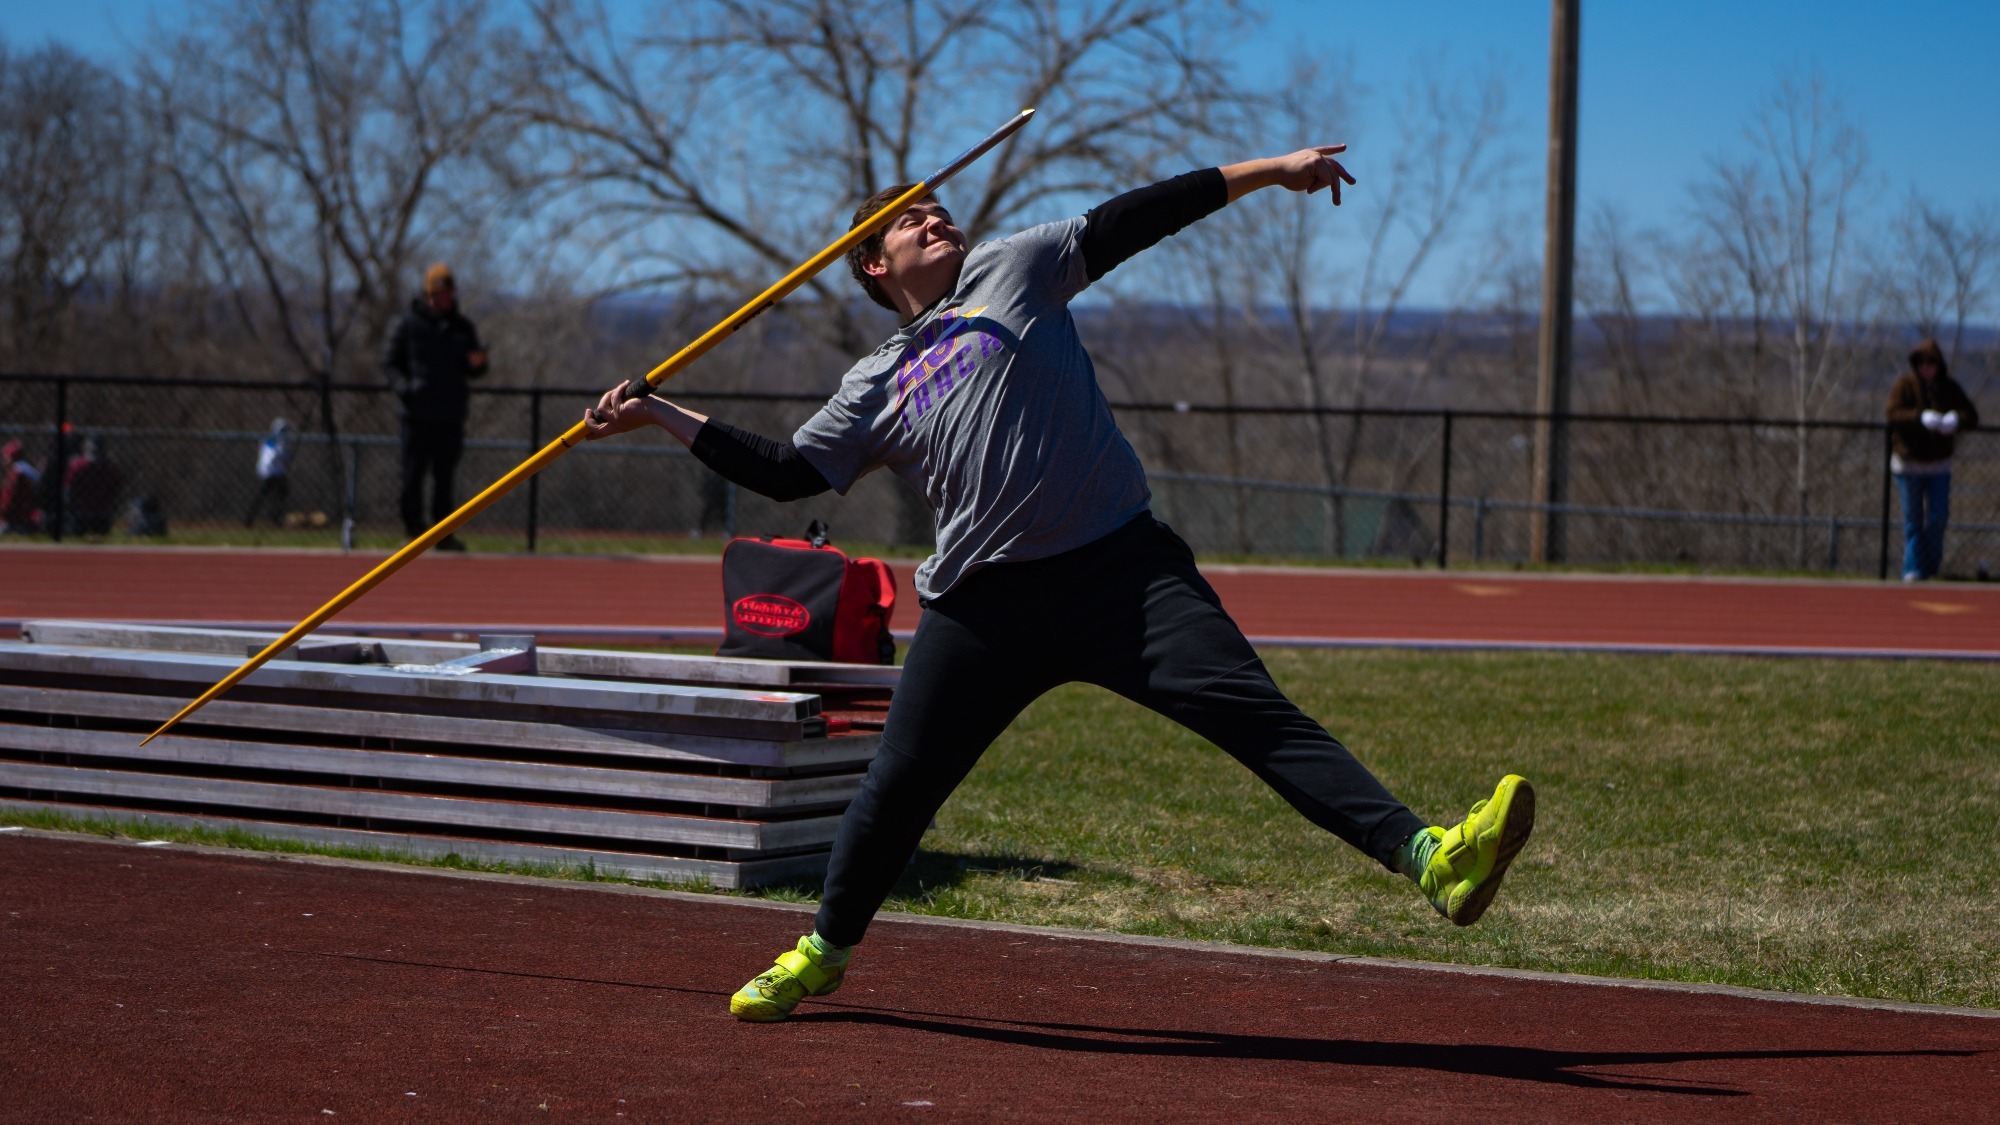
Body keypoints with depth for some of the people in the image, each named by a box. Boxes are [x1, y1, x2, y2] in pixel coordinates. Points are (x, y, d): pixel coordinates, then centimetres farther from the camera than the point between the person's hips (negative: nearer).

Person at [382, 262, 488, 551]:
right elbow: (389, 362, 4)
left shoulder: (463, 328, 12)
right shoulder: (410, 324, 3)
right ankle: (414, 527, 3)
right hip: (417, 414, -3)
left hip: (451, 415, 3)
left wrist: (477, 364, -9)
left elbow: (472, 371, 15)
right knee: (412, 473, -5)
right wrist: (403, 386, -14)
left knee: (445, 476, 6)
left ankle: (443, 533, 11)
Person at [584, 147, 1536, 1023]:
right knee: (898, 784, 4)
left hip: (1123, 568, -2)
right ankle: (824, 951, 27)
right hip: (984, 606, 2)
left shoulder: (1010, 271, 14)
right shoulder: (875, 386, 19)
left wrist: (1267, 172, 5)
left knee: (1252, 711, -15)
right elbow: (787, 473, 17)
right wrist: (663, 416, 16)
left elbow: (1133, 221, 9)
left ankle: (1424, 856, -26)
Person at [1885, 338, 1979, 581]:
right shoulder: (1904, 384, -6)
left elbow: (1972, 416, -2)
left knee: (1939, 515, -3)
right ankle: (1913, 568, 9)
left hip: (1939, 463, 2)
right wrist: (1922, 418, -34)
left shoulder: (1950, 387, 2)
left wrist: (1955, 420, -25)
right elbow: (1894, 413, -18)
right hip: (1908, 461, -2)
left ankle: (1931, 565, 16)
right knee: (1913, 518, 2)